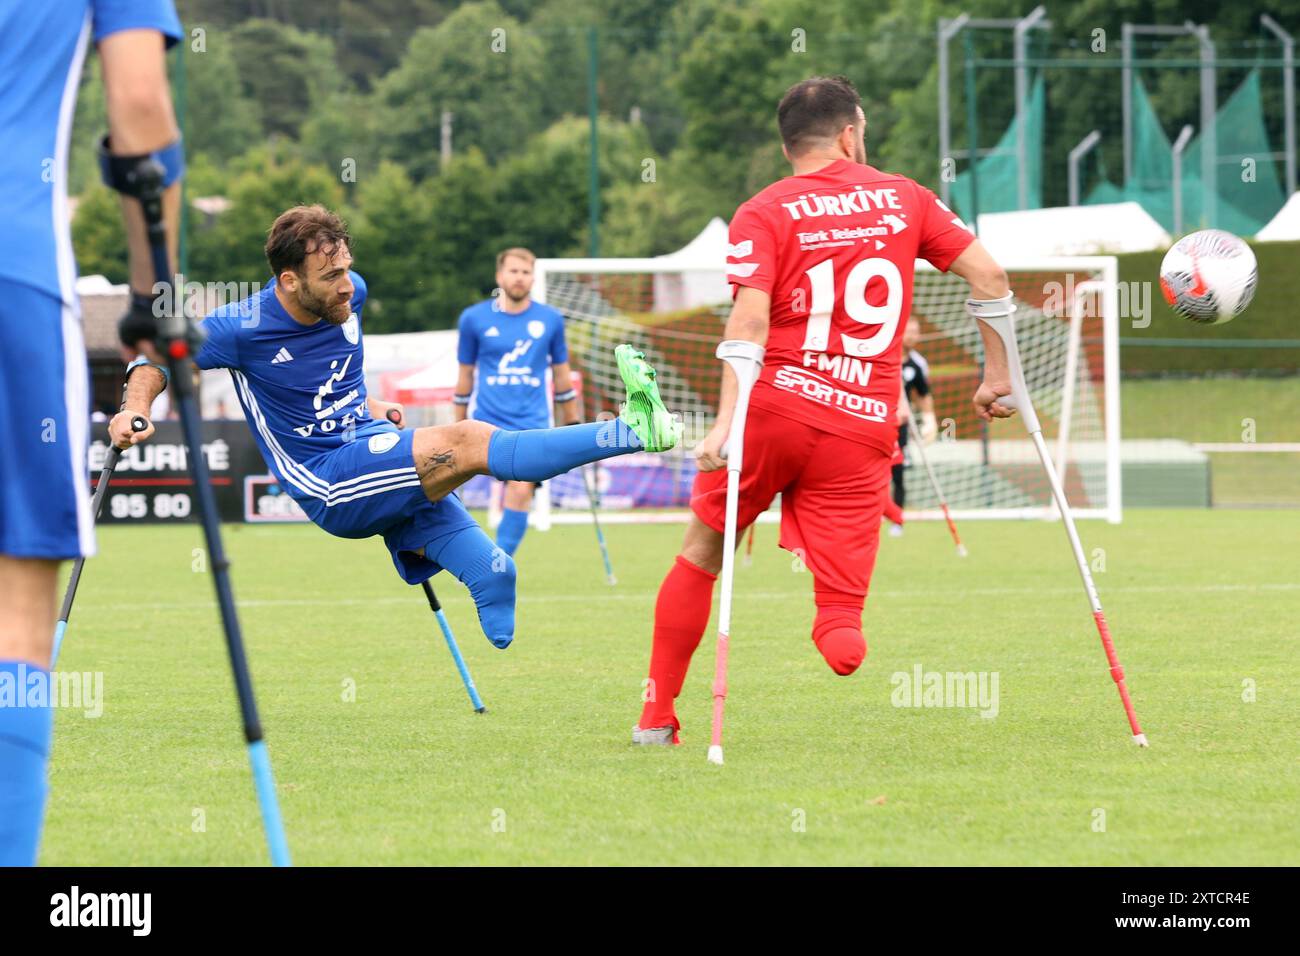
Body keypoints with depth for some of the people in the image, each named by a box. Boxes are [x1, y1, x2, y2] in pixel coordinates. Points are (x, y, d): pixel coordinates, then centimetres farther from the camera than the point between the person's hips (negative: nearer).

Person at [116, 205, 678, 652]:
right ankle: (633, 431, -36)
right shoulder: (247, 329, -15)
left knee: (494, 574, -7)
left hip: (387, 477, 8)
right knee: (465, 442, -27)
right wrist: (136, 410, -17)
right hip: (329, 482, -8)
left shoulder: (348, 295, 4)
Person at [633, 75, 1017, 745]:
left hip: (775, 410, -1)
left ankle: (657, 715, 24)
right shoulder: (904, 199, 12)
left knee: (702, 556, 20)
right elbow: (988, 276, 9)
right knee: (841, 615, -1)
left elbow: (749, 320, -13)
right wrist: (997, 376, 20)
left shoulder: (764, 214, 2)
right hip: (864, 428, 1)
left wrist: (726, 423, -20)